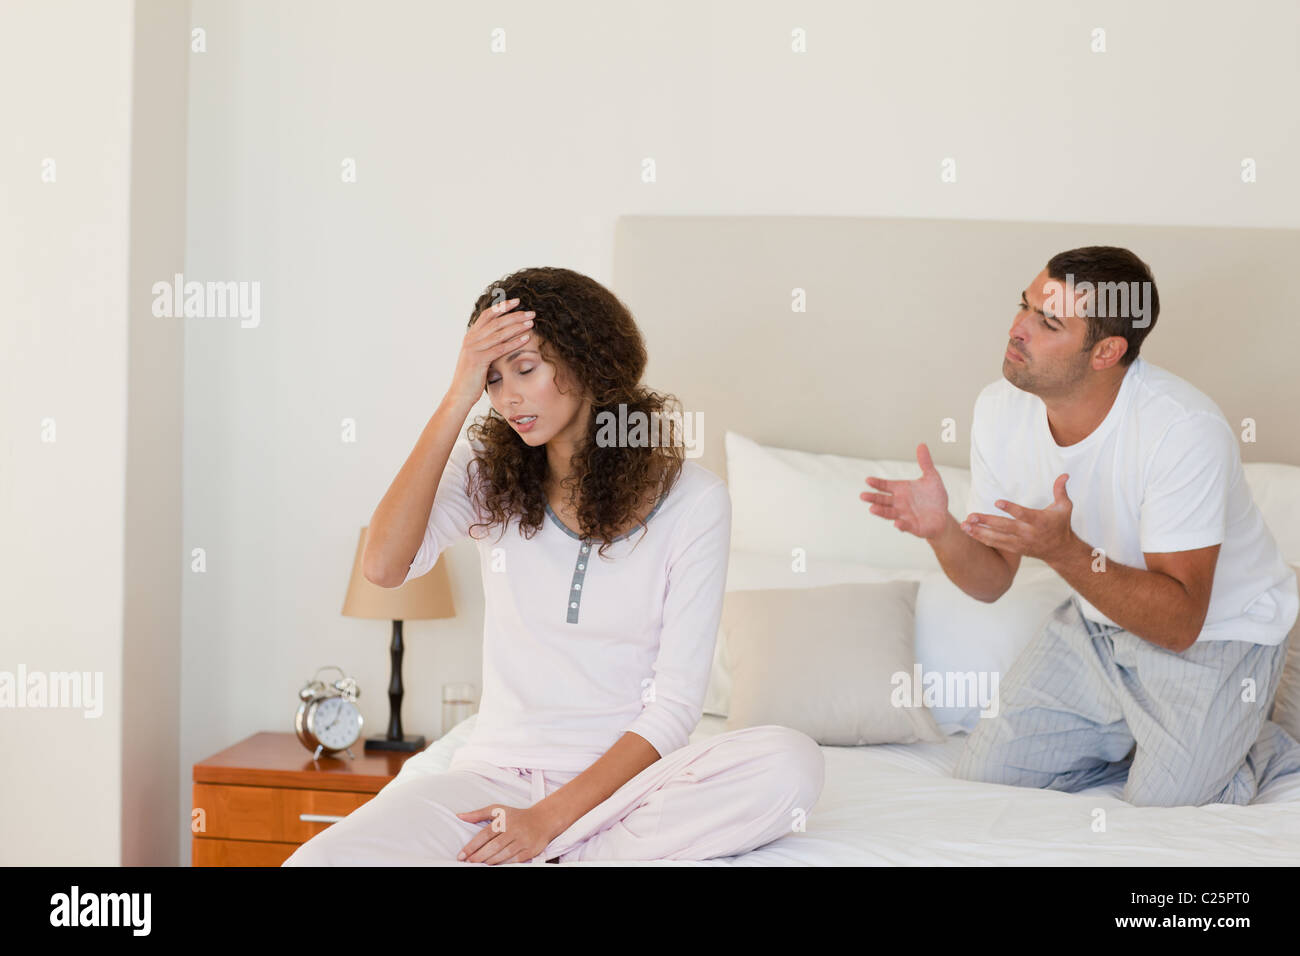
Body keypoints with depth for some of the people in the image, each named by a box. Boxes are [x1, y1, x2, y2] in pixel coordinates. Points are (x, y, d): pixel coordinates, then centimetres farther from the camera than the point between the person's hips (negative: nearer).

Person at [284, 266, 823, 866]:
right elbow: (384, 567, -13)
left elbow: (674, 705, -7)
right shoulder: (488, 471, 7)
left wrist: (551, 817, -17)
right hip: (495, 770, 1)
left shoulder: (691, 499, -3)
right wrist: (457, 400, -11)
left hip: (620, 773, 0)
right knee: (316, 862, -28)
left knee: (791, 763, -33)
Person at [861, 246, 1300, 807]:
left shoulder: (1185, 431, -32)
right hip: (1098, 623, 6)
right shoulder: (1001, 409, -13)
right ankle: (1140, 738, 22)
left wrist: (1065, 552, -44)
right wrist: (940, 530, -27)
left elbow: (1179, 622, -30)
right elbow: (991, 580, -5)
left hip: (1215, 632, -6)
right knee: (984, 777, 1)